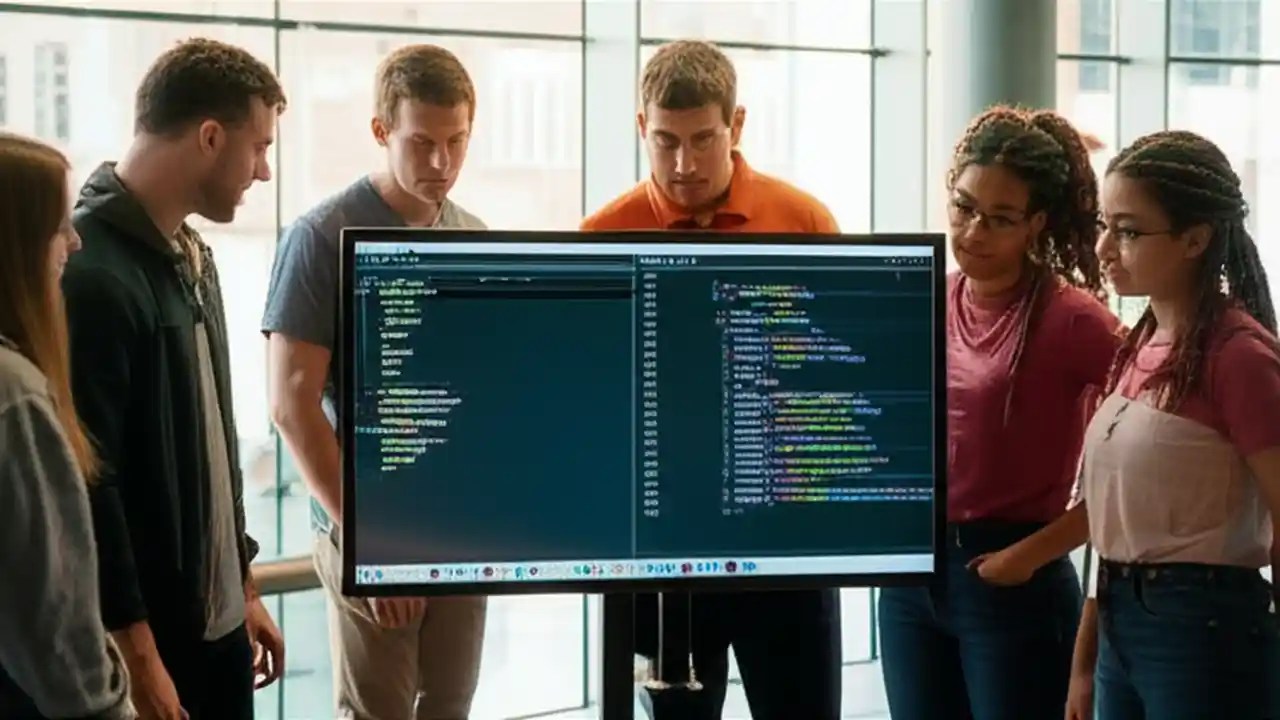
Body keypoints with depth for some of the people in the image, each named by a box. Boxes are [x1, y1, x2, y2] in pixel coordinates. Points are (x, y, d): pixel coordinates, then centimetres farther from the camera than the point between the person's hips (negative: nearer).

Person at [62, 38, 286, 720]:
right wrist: (135, 652, -19)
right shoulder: (88, 272, -18)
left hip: (215, 621, 8)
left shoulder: (190, 256, 10)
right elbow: (84, 478, -20)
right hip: (144, 634, -8)